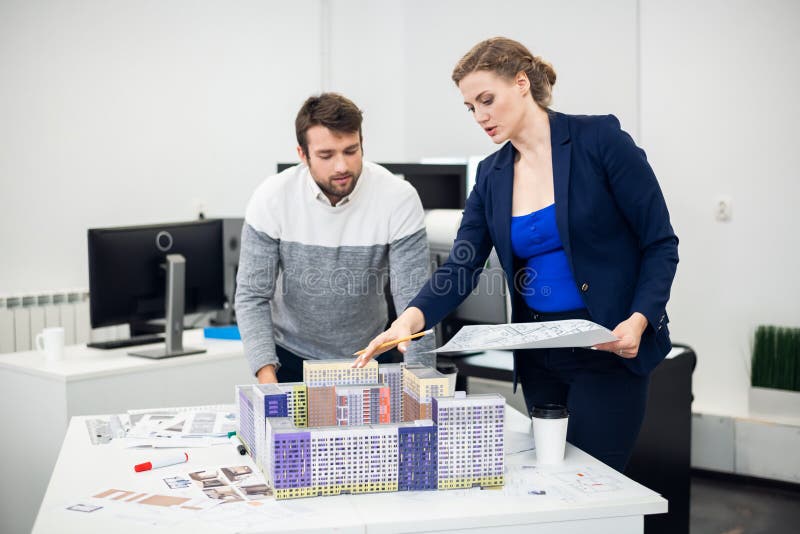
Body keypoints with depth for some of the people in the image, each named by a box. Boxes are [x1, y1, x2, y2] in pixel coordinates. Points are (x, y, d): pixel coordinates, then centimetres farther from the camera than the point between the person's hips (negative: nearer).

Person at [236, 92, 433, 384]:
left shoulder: (400, 198, -19)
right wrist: (266, 376, -26)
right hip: (289, 354, 0)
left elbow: (413, 300, -19)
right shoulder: (271, 198, -16)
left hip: (366, 356, 0)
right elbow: (252, 296, -13)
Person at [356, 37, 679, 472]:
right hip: (538, 356, 5)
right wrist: (411, 318, -19)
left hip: (607, 351, -5)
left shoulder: (599, 139, -9)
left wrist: (637, 321, -22)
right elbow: (461, 267, -1)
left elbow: (660, 244, -7)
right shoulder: (491, 174, 6)